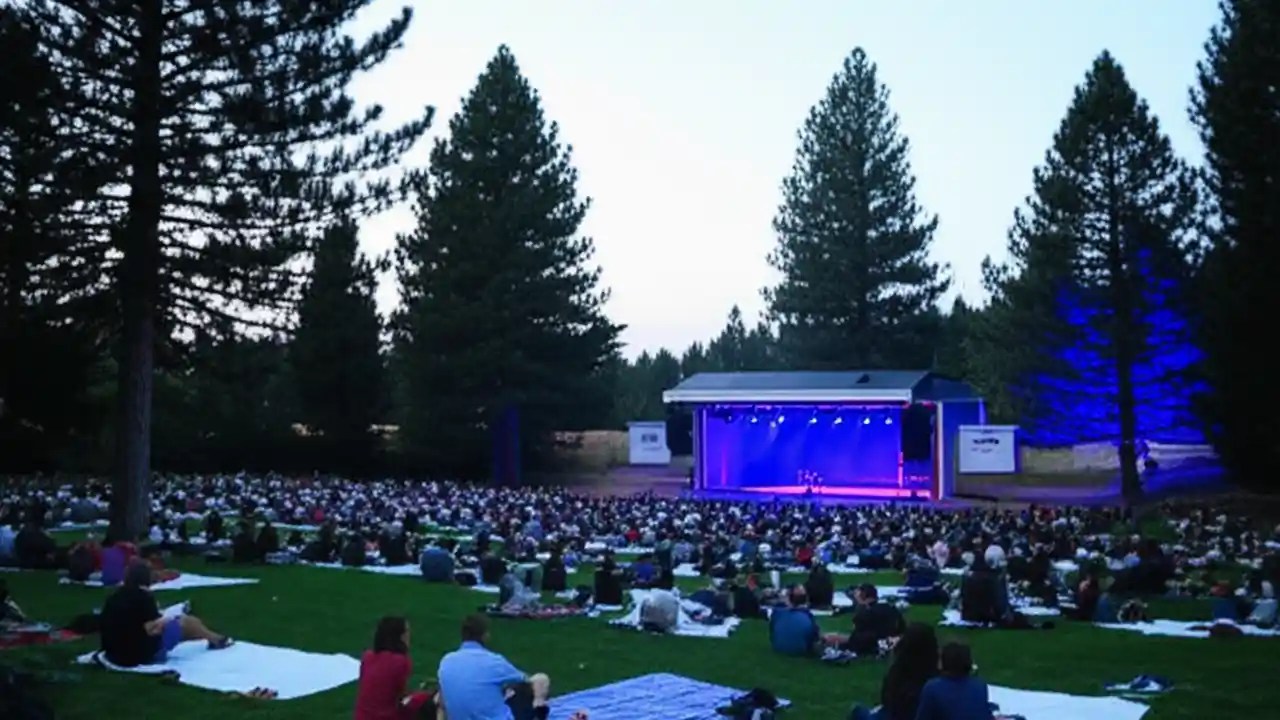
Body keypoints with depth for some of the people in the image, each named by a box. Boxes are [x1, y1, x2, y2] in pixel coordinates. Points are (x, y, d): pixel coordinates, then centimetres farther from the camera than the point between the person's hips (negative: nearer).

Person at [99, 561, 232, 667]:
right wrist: (165, 620, 3)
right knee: (185, 622, 10)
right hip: (143, 654, -8)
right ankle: (216, 640, 35)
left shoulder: (113, 598, 6)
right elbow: (152, 629, -17)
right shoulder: (143, 596, -15)